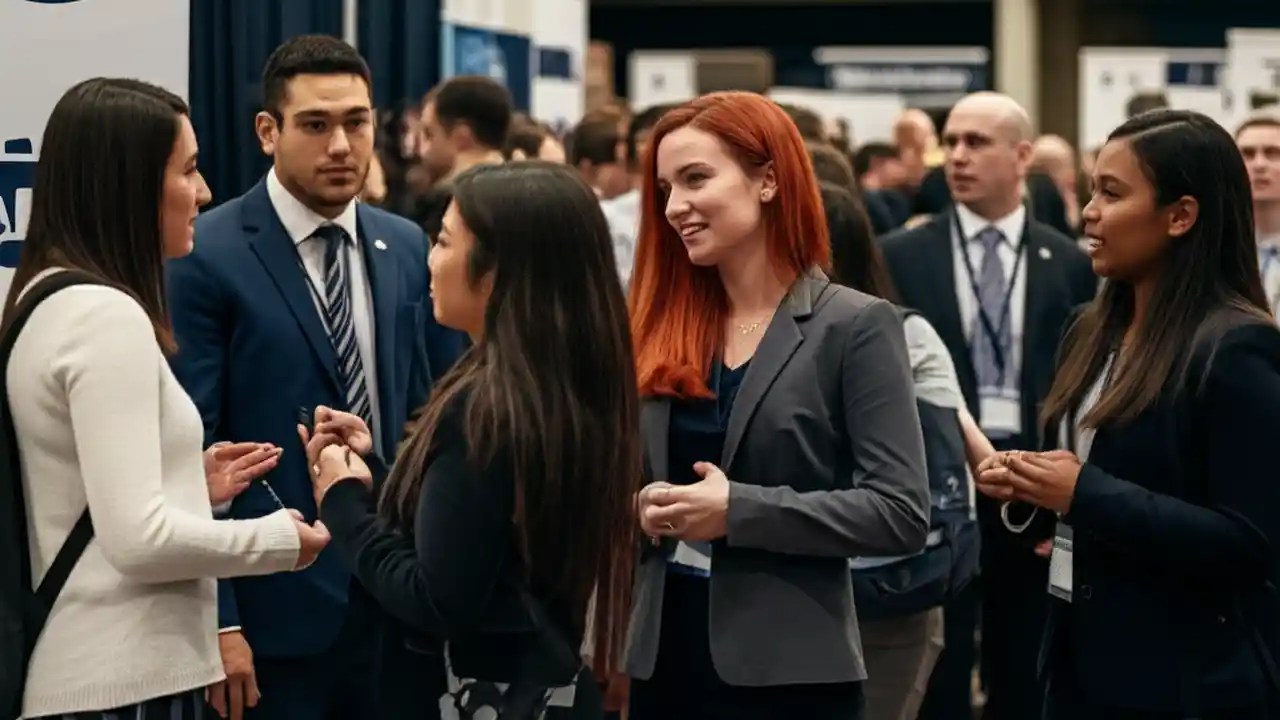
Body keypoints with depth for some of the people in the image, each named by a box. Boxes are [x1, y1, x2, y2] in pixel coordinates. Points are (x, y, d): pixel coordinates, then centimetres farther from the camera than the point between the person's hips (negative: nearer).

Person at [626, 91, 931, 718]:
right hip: (661, 657, 5)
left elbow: (902, 513, -13)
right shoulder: (659, 328, 8)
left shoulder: (855, 326, -6)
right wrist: (638, 508, -8)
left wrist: (740, 509, -18)